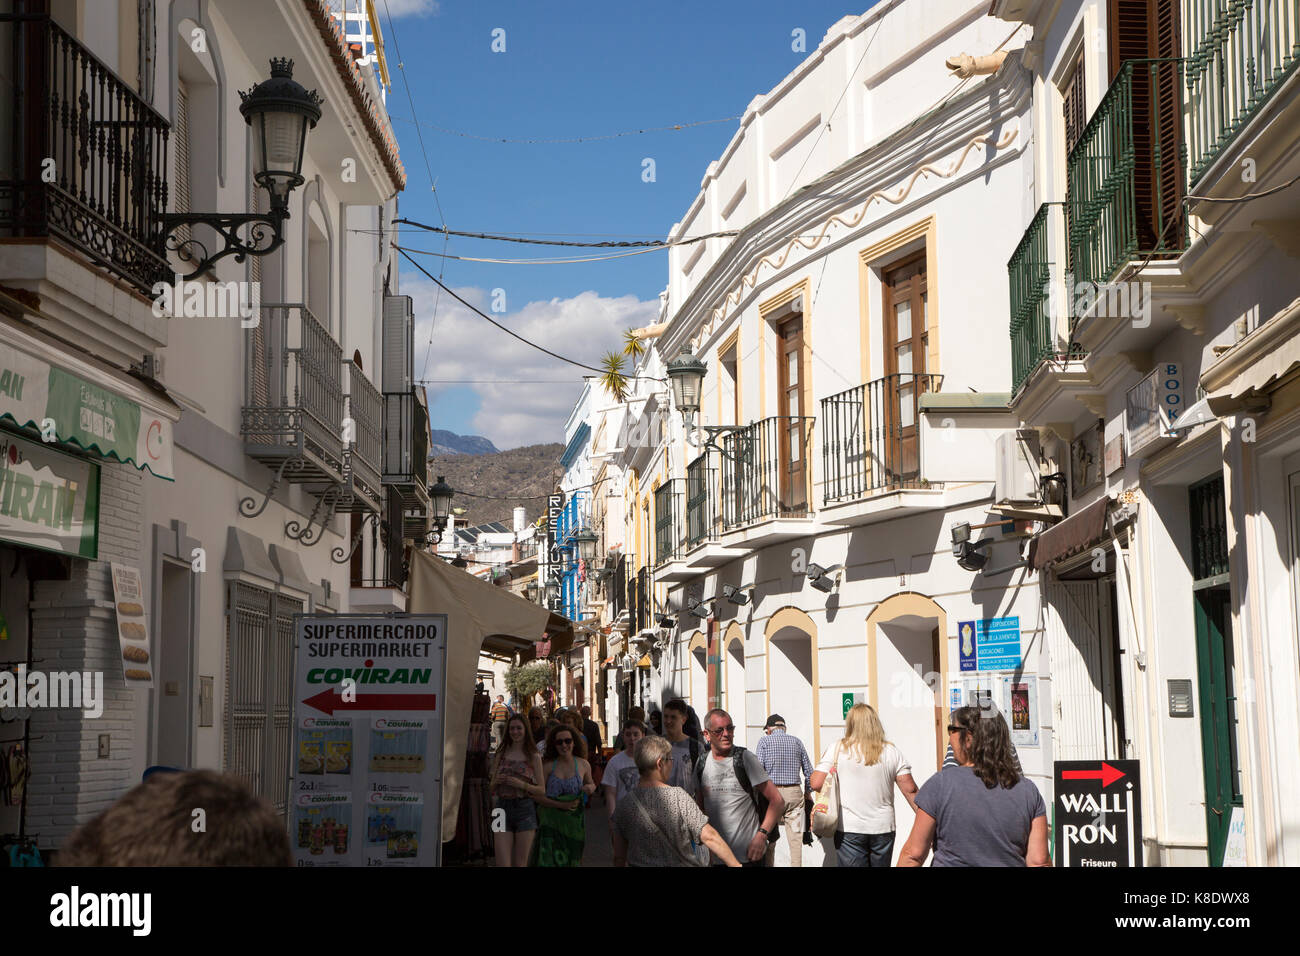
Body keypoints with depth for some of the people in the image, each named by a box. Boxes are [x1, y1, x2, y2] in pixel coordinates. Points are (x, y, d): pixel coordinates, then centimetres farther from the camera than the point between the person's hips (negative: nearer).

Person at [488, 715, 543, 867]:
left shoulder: (534, 757, 4)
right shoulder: (500, 755, 11)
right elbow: (491, 790, 15)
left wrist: (522, 785, -14)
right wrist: (496, 781, -6)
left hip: (525, 810, -2)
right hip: (503, 808, 2)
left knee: (520, 863, 2)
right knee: (502, 863, -8)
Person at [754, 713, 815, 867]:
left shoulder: (764, 741, 1)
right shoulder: (796, 741, 10)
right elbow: (808, 771, 11)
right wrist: (807, 792, 20)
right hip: (794, 792, 2)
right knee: (795, 836, 3)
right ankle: (796, 864, 1)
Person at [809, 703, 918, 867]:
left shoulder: (837, 749, -4)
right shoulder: (892, 752, 2)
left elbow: (816, 784, -7)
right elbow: (910, 790, -2)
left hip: (849, 830, -2)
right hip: (883, 828, 3)